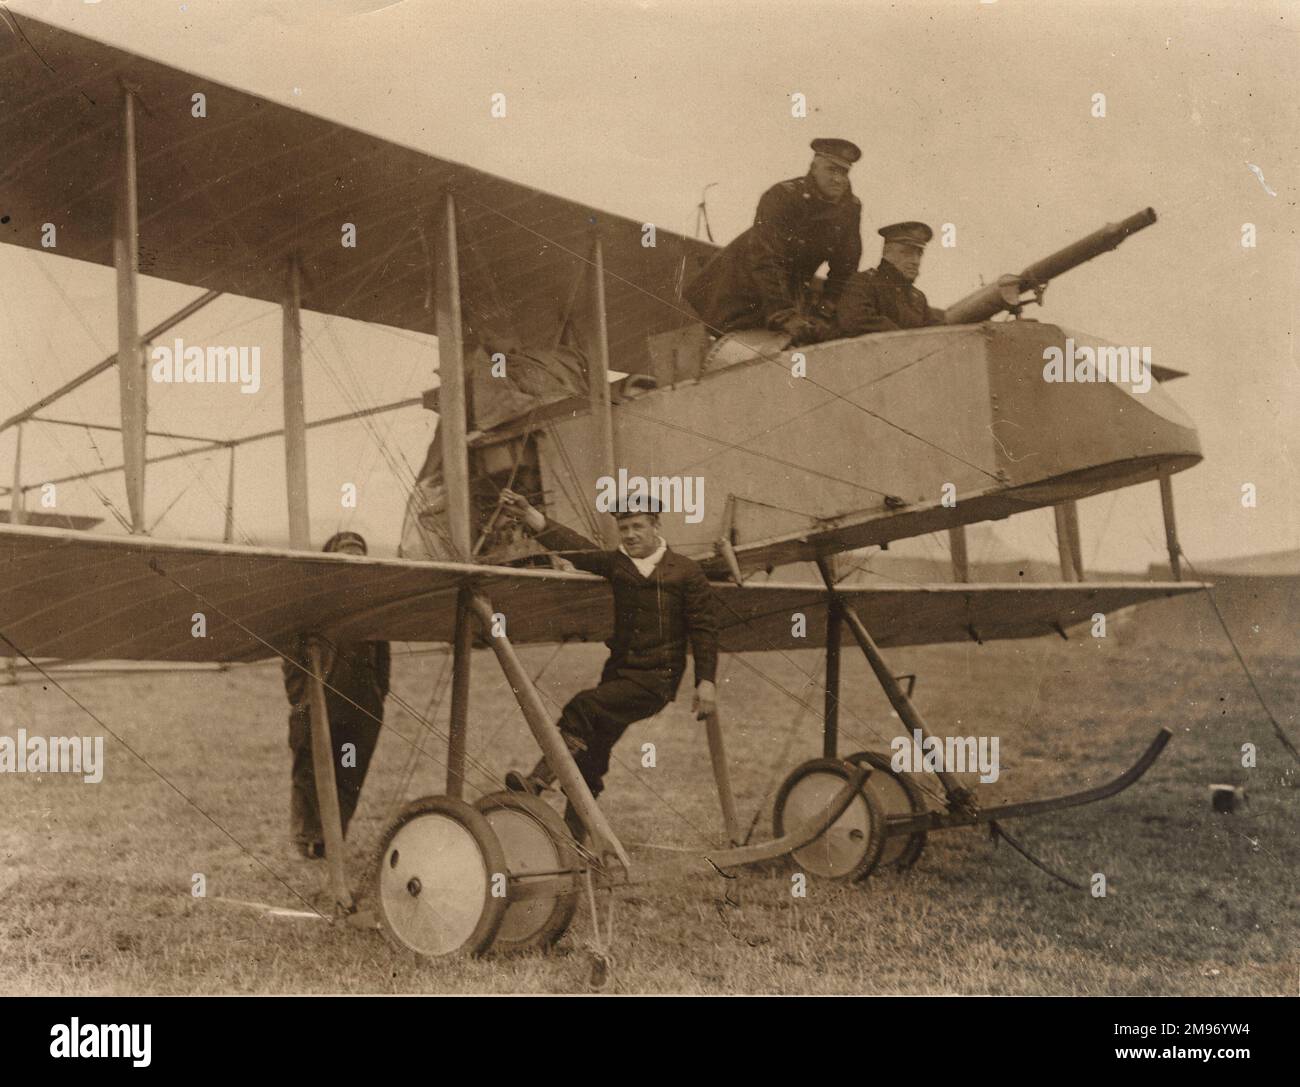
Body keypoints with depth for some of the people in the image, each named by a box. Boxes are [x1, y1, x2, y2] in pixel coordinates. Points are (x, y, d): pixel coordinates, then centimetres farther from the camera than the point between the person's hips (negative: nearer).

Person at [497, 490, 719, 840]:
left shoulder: (685, 572, -1)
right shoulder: (616, 564, 8)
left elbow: (704, 628, 0)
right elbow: (574, 547, -7)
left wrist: (706, 681, -7)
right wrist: (528, 515, -21)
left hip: (656, 679, -5)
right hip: (619, 671, 5)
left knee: (585, 707, -26)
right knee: (592, 752, 4)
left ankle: (538, 781, -30)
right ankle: (572, 835, 12)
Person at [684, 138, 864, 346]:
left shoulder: (851, 207, -10)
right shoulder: (781, 196, -26)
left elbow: (844, 269, -3)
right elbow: (766, 261, -32)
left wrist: (823, 315, -14)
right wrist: (786, 316, -38)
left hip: (790, 288, 4)